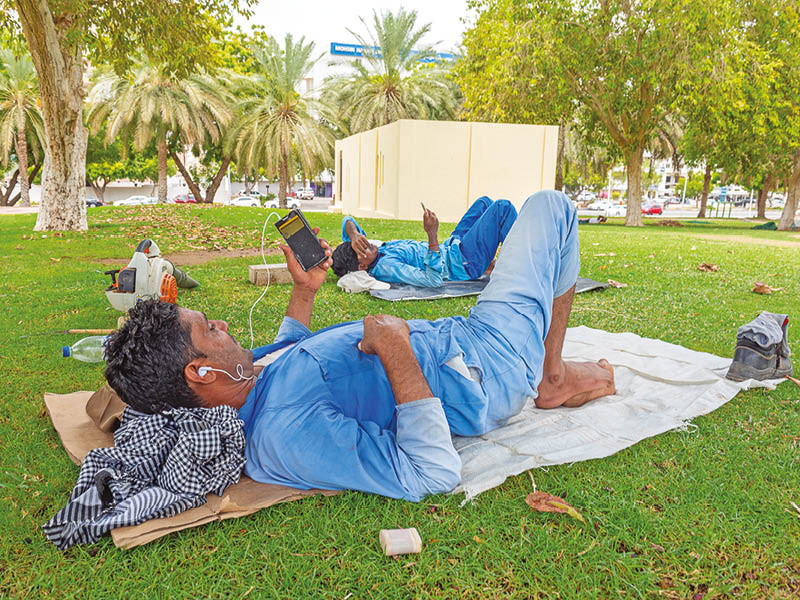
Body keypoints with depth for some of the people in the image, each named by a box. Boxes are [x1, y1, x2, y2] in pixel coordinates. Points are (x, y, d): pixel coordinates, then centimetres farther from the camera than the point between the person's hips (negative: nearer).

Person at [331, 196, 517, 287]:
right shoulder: (386, 267, -34)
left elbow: (348, 221, 1)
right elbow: (433, 279, -42)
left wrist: (354, 236, -22)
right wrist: (432, 235, -46)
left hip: (450, 246, 10)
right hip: (464, 263, -10)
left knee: (484, 201, 23)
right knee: (503, 207, -6)